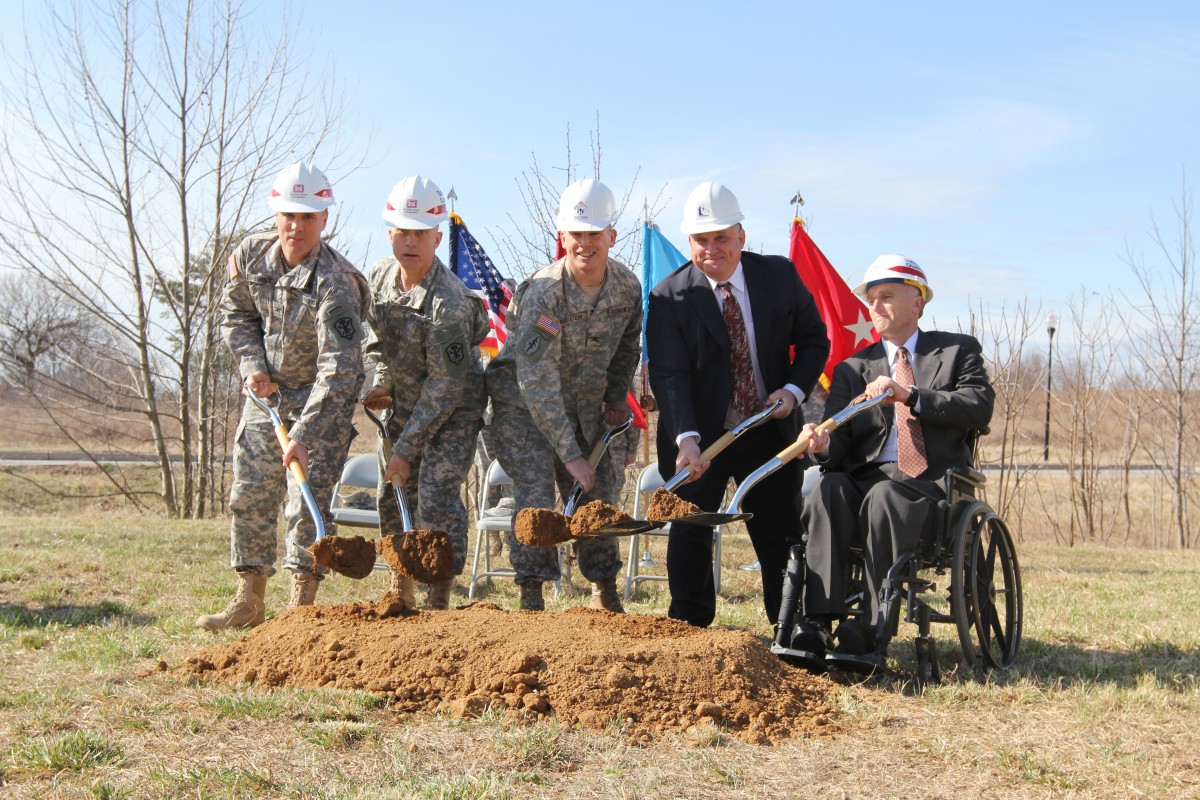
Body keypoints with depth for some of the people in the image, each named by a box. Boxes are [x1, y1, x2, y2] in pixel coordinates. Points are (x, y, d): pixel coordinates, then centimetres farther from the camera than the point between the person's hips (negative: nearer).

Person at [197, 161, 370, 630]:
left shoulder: (336, 284, -28)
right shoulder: (251, 256, -8)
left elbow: (338, 369, -33)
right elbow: (236, 314, 11)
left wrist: (304, 434, -39)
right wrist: (252, 365, -6)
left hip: (324, 402, -6)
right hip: (267, 392, 6)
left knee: (308, 499, -11)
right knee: (250, 494, 7)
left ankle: (303, 602, -1)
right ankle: (249, 601, 17)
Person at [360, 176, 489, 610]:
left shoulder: (449, 302, -28)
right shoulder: (381, 275, -4)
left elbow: (445, 385, -25)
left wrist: (406, 448, -24)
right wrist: (378, 382, 1)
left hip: (453, 412, -8)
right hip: (403, 405, 8)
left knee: (436, 499, -18)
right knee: (391, 496, 14)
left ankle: (439, 602, -9)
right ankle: (401, 592, 32)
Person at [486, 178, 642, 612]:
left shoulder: (628, 287, -10)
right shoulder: (543, 291, -27)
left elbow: (627, 347, 13)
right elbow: (537, 384, -29)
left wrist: (616, 399, 13)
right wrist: (570, 455, -30)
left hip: (585, 402, 5)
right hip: (523, 401, -5)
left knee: (596, 494, 5)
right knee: (536, 489, -16)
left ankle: (605, 593, 20)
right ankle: (531, 596, -7)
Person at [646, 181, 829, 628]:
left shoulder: (780, 276, -3)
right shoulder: (669, 297, -12)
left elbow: (813, 339, 7)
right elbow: (669, 375, -19)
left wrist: (794, 390, -11)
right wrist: (686, 439, -33)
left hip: (770, 432, 2)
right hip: (701, 437, -2)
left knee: (782, 536, 8)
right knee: (690, 535, 1)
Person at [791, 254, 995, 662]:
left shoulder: (958, 350, 14)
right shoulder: (852, 368, 20)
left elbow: (980, 408, -4)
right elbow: (841, 446, 7)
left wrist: (909, 395, -15)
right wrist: (822, 444, -19)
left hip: (933, 483, -3)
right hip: (865, 478, 3)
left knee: (883, 496, -36)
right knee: (827, 487, -31)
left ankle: (873, 629, -35)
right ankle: (817, 622, -38)